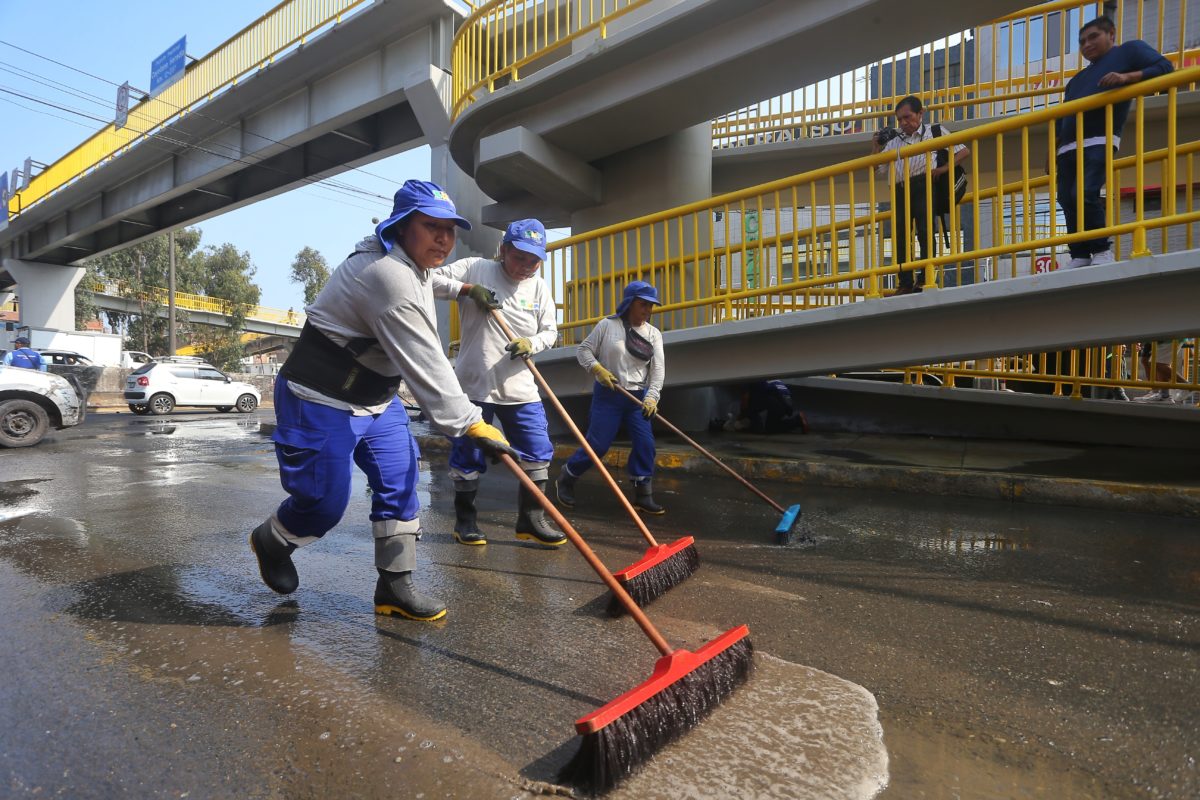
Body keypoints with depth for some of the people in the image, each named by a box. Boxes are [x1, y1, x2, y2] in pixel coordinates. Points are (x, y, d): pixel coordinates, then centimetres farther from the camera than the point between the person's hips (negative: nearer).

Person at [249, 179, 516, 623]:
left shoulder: (411, 264, 5)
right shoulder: (387, 275, -29)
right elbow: (422, 362, -35)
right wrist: (468, 422, -37)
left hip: (377, 399, 10)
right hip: (322, 402, -10)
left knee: (399, 483, 3)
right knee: (324, 502, -2)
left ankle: (395, 585, 13)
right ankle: (270, 541, 33)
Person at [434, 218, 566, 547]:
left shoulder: (539, 287, 9)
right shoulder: (475, 268, -1)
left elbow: (550, 331, 8)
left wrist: (532, 343, -13)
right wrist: (465, 289, -17)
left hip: (520, 387, 4)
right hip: (474, 384, -3)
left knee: (538, 452, 3)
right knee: (468, 456, 6)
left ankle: (530, 519, 18)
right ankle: (464, 519, 25)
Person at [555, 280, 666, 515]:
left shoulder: (654, 334, 5)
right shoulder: (607, 325, -4)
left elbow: (658, 368, -2)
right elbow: (584, 350, 2)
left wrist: (652, 396, -15)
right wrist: (598, 369, -15)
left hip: (638, 397, 4)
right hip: (607, 395, -4)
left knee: (645, 444, -4)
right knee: (597, 444, -3)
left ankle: (643, 495, 9)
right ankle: (565, 479, 21)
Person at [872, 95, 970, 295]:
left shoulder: (935, 132, 14)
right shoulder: (894, 140, 22)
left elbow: (963, 151, 11)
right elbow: (877, 168, 19)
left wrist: (944, 168, -4)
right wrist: (876, 148, 5)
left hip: (924, 185, -3)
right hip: (901, 190, 3)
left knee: (925, 231, -14)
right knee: (899, 236, -5)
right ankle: (905, 284, -4)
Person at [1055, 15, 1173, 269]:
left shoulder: (1129, 49, 15)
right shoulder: (1078, 78, 32)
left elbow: (1165, 67, 2)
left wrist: (1126, 77, -14)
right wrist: (1053, 148, 15)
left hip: (1099, 141, -7)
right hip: (1068, 147, 7)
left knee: (1084, 194, -23)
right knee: (1067, 200, -3)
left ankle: (1102, 250, -12)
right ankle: (1080, 255, 0)